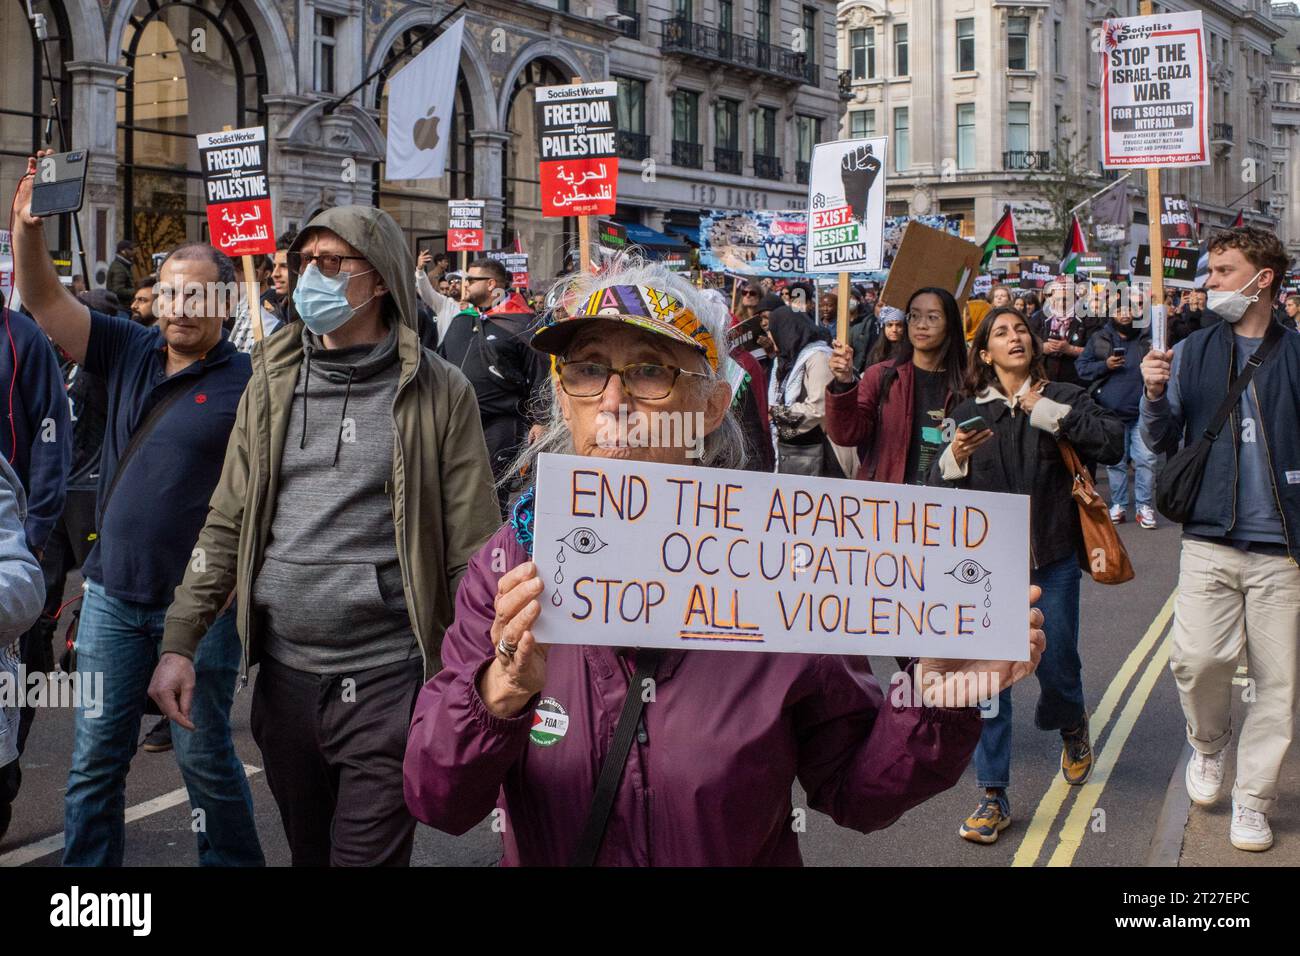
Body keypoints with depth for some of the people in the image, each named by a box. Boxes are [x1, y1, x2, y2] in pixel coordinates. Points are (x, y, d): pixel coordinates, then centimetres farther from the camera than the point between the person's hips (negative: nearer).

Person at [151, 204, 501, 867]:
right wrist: (179, 642, 3)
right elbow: (225, 526, 10)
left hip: (388, 680, -5)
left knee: (367, 856, -3)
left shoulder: (438, 393, -5)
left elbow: (472, 552, -6)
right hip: (284, 673, 5)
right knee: (308, 853, 18)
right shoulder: (274, 383, 8)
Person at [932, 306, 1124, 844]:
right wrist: (955, 458, -16)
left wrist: (1049, 413, -17)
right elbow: (937, 490, 4)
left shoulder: (1061, 398, 2)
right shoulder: (969, 412, 7)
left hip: (1052, 558, -1)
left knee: (1056, 663, 6)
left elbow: (1113, 445, -14)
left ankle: (1072, 725, 43)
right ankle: (993, 796, 5)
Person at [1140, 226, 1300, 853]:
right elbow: (1162, 444, 8)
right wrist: (1155, 396, -11)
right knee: (1199, 658, -13)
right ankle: (1209, 742, 19)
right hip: (1210, 538, 0)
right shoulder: (1193, 352, 7)